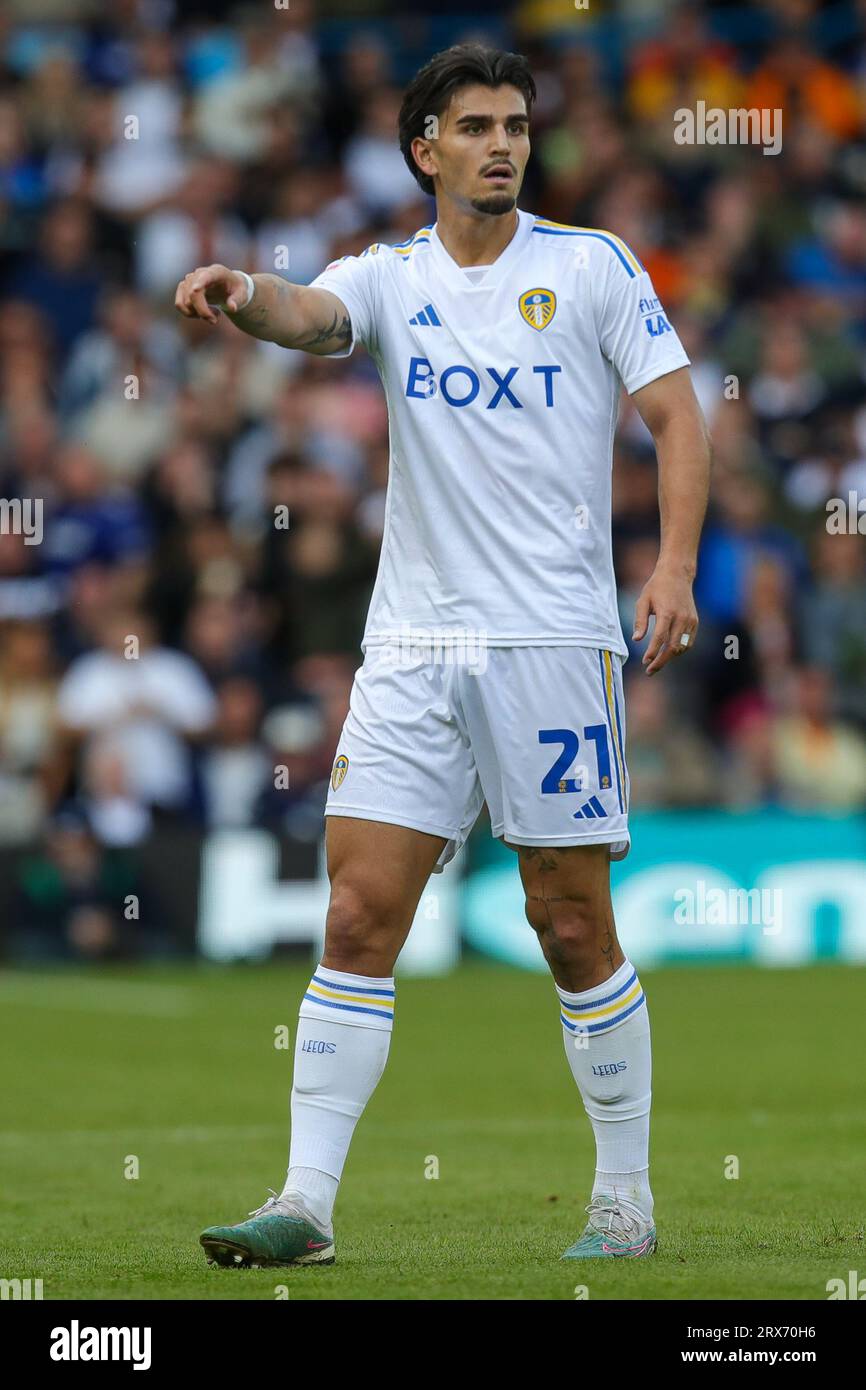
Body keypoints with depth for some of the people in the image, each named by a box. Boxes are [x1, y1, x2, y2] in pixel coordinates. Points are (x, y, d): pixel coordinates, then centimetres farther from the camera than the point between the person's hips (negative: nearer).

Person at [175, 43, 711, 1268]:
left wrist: (675, 564, -15)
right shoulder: (391, 279, 7)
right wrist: (241, 294, -38)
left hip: (554, 639, -2)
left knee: (573, 927, 1)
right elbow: (307, 314, -14)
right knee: (358, 916, -5)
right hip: (412, 647, 2)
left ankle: (626, 1199, 14)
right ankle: (308, 1202, -4)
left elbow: (677, 415, 0)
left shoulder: (592, 267, 2)